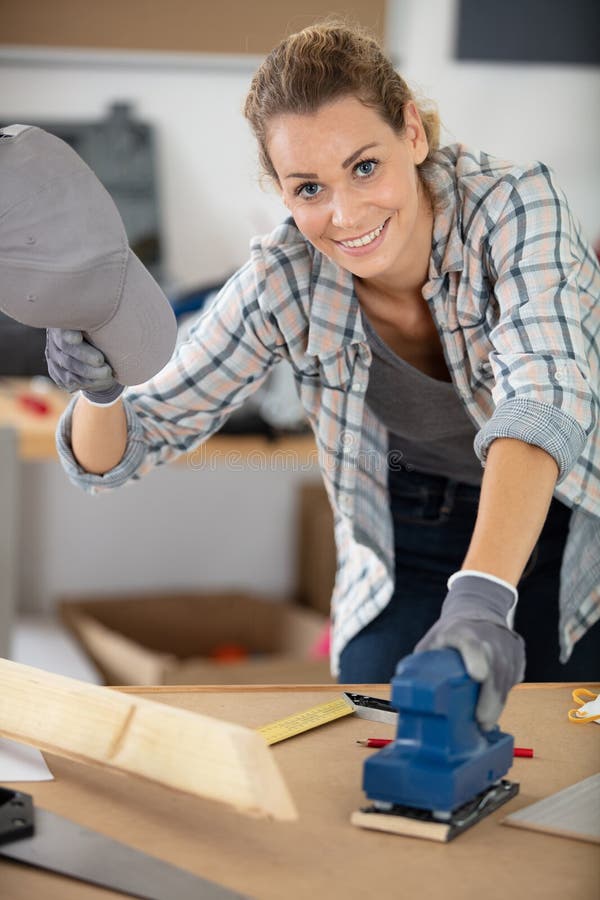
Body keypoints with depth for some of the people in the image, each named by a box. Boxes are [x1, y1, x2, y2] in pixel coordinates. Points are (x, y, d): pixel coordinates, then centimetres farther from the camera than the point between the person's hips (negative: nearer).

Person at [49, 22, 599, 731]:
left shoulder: (515, 205, -27)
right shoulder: (284, 279, -19)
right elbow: (125, 450, -12)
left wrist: (480, 600, -59)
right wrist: (99, 387, -36)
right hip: (410, 559, 2)